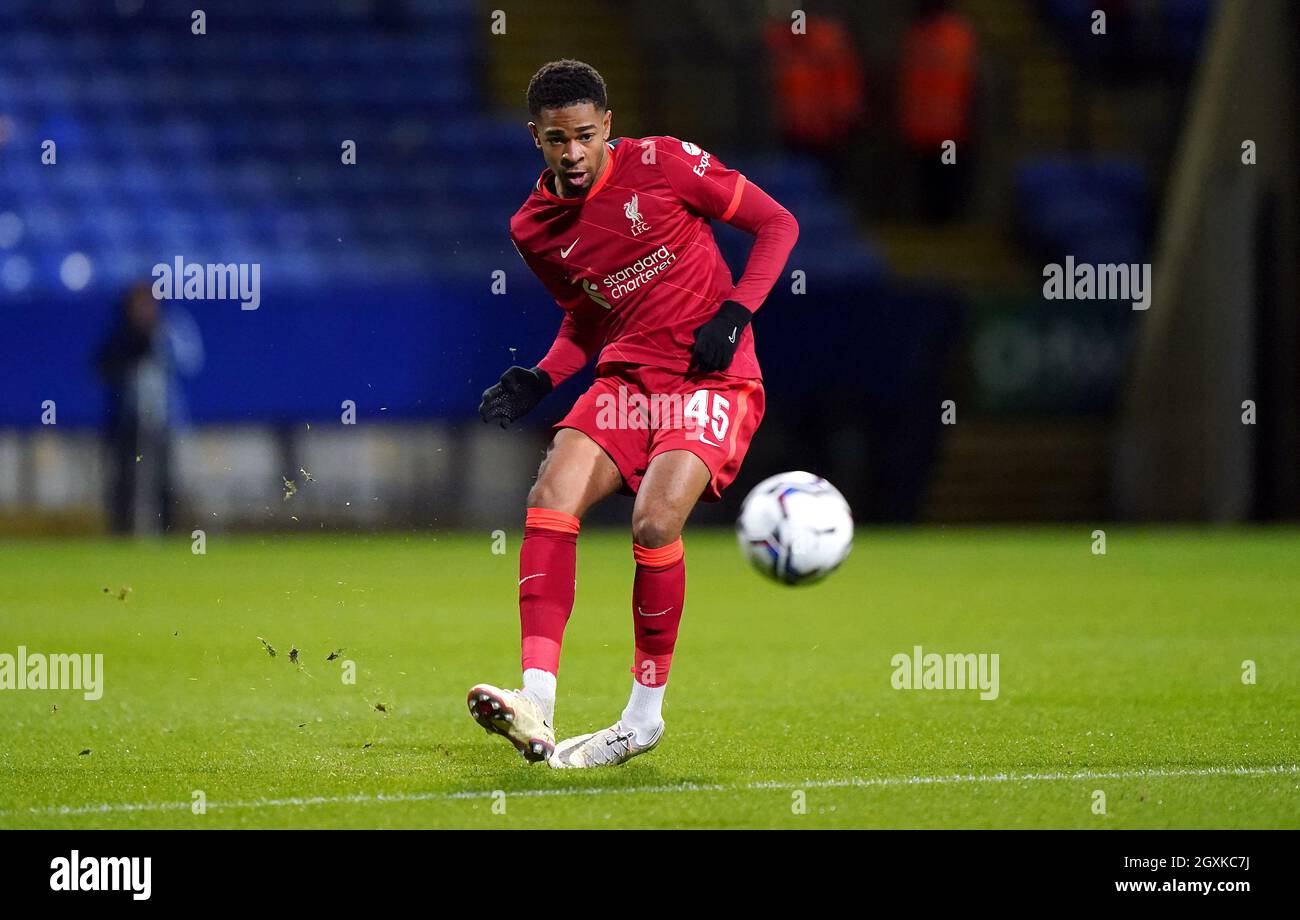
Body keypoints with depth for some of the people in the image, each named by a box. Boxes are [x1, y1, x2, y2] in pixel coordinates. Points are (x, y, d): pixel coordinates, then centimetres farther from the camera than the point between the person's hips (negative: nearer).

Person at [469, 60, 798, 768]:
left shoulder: (663, 164, -8)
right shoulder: (535, 227, 6)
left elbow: (777, 224, 0)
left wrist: (733, 315, -12)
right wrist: (537, 380, 3)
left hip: (712, 377, -5)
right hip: (627, 376, 5)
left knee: (655, 521, -24)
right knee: (550, 498, -19)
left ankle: (646, 712, -6)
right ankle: (535, 701, -24)